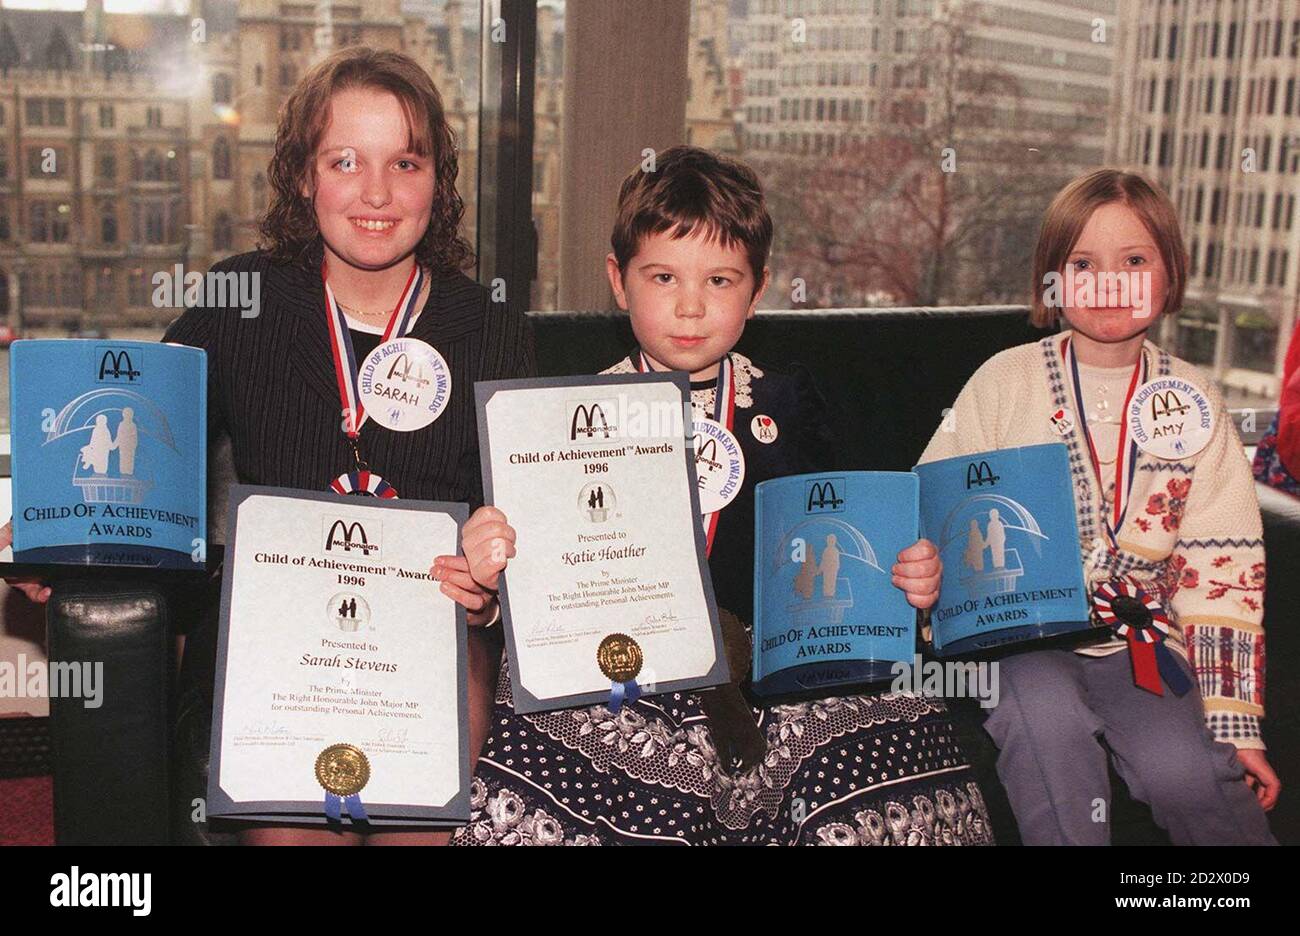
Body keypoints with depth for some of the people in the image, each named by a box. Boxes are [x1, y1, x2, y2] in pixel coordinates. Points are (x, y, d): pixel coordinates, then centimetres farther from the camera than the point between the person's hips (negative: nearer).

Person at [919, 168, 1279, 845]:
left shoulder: (1192, 403, 6)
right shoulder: (1004, 381, 1)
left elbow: (1221, 568, 5)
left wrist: (1234, 721, 3)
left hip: (1140, 639, 2)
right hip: (1021, 636, -1)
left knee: (1184, 771, -22)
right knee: (1046, 716, -32)